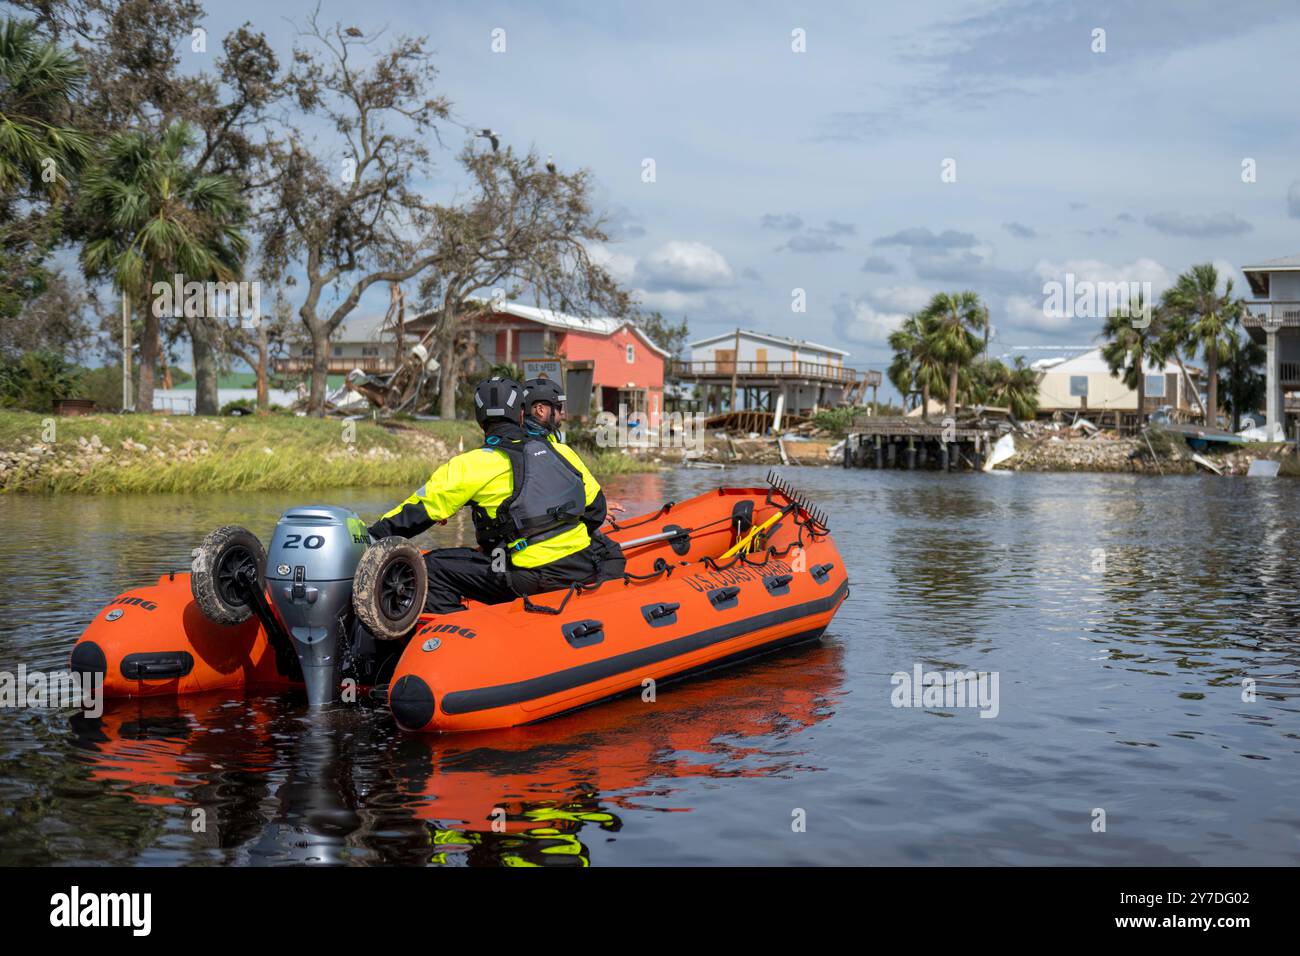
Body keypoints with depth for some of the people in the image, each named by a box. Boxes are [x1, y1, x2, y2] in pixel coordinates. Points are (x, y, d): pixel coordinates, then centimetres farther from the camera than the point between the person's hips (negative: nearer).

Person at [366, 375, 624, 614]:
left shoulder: (472, 465, -2)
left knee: (431, 569, 4)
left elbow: (418, 512, -1)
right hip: (585, 570, 5)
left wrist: (369, 540, 10)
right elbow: (595, 509, 21)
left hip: (530, 578, -5)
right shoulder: (562, 452, 13)